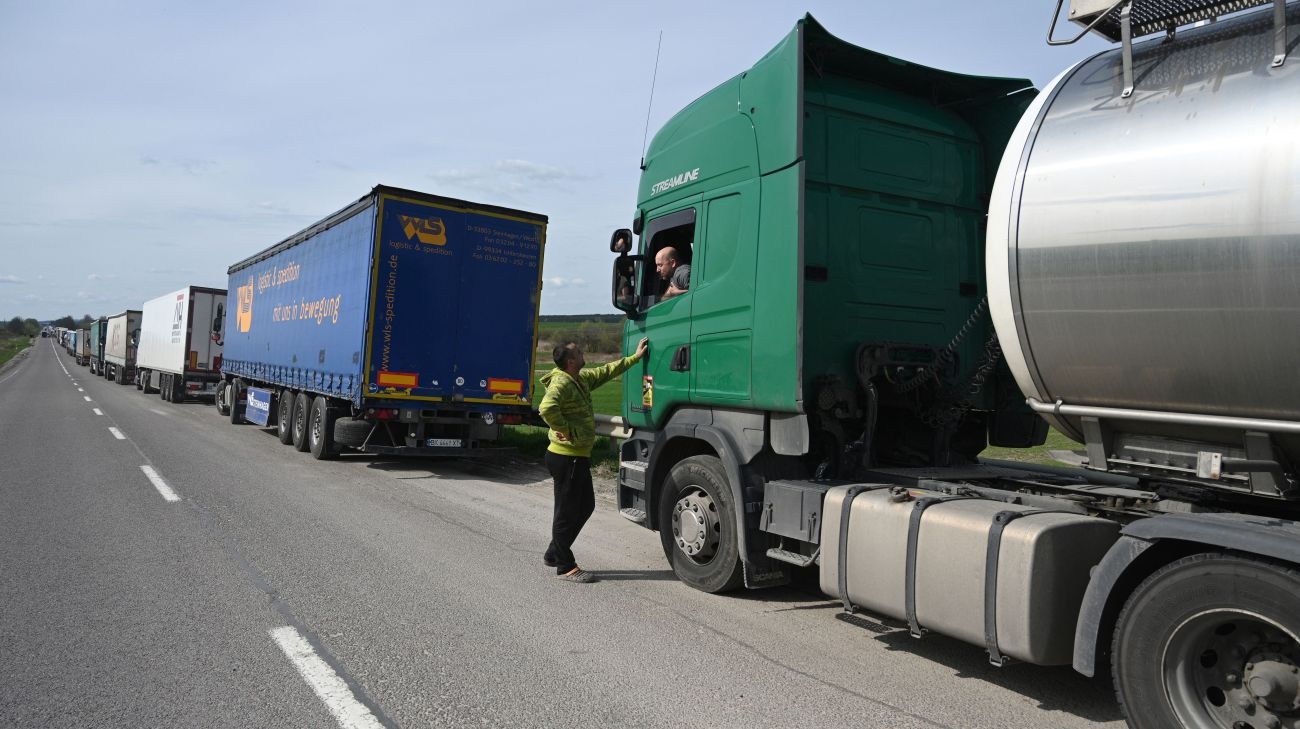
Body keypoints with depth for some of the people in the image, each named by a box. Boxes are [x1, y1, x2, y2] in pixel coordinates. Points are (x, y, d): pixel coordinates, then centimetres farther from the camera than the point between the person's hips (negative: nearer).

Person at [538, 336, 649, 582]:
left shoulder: (582, 379, 12)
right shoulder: (562, 383, -18)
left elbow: (608, 371, 25)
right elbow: (547, 408, -36)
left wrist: (635, 357, 26)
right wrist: (565, 430, -24)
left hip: (578, 456, 10)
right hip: (566, 457, -10)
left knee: (585, 506, 18)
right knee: (567, 511, 0)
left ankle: (554, 553, 29)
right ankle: (565, 566, 11)